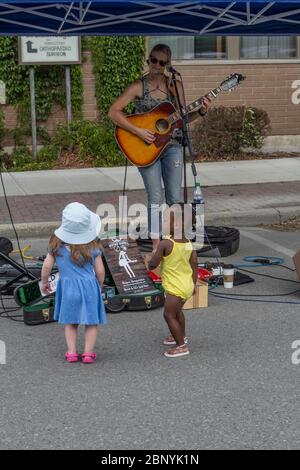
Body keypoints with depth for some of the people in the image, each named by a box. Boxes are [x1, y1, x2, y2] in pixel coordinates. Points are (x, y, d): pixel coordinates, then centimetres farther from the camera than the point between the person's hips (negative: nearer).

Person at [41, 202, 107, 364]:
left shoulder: (57, 245, -6)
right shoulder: (92, 247, -8)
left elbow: (47, 266, -4)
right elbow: (100, 272, -4)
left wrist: (44, 282, 14)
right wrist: (100, 286, 15)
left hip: (67, 287, 1)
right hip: (89, 286, -1)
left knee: (70, 322, 17)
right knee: (91, 322, 11)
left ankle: (71, 352, 14)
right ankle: (88, 353, 10)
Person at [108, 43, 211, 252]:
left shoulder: (175, 85, 5)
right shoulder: (138, 87, -5)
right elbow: (114, 111, -11)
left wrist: (201, 111, -9)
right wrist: (138, 131, -19)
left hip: (172, 145, 3)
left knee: (175, 198, 2)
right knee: (156, 199, -2)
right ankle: (156, 246, 7)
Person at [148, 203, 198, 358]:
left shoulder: (165, 244, -22)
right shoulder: (189, 244, 0)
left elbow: (152, 265, -17)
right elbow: (194, 266, 7)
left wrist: (153, 259, 5)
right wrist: (194, 284, 18)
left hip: (175, 288, -8)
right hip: (187, 286, 8)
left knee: (169, 315, 4)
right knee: (177, 311, 27)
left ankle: (181, 346, 6)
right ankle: (181, 336, 44)